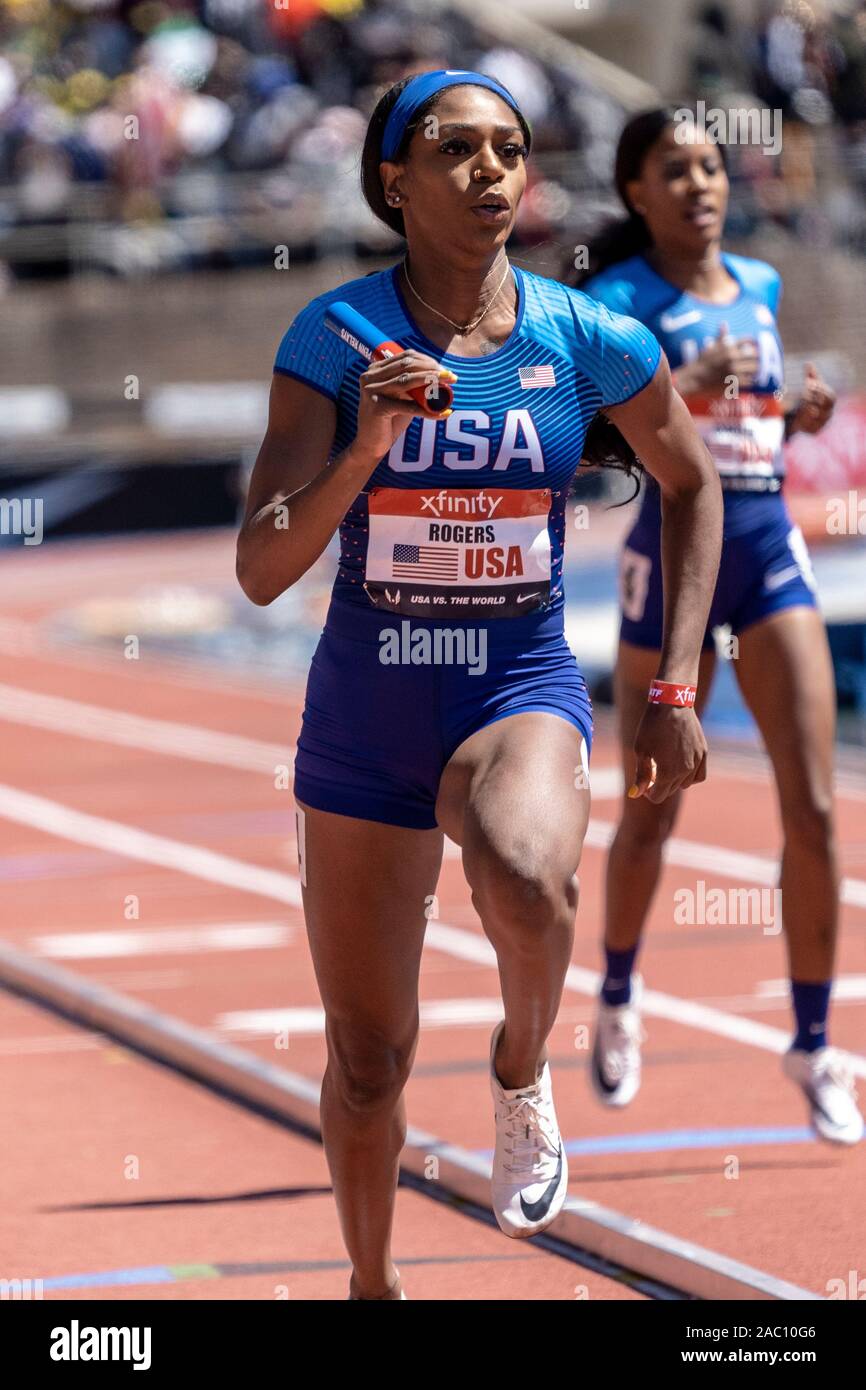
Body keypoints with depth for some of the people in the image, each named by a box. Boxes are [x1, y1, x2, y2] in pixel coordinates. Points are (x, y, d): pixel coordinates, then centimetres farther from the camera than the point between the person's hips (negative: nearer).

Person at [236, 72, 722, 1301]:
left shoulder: (590, 339, -7)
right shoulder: (334, 336, -10)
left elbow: (692, 483, 12)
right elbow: (262, 573, -15)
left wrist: (677, 688, 5)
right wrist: (365, 448, -31)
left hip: (522, 693, -1)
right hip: (366, 714, 1)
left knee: (526, 880, -37)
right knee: (368, 1063, 9)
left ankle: (523, 1074, -5)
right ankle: (372, 1282, 36)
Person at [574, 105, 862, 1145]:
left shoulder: (761, 286, 11)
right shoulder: (618, 301, -7)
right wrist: (682, 389, -35)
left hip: (770, 551, 4)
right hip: (674, 554, -4)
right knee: (650, 817, 7)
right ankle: (617, 999, 34)